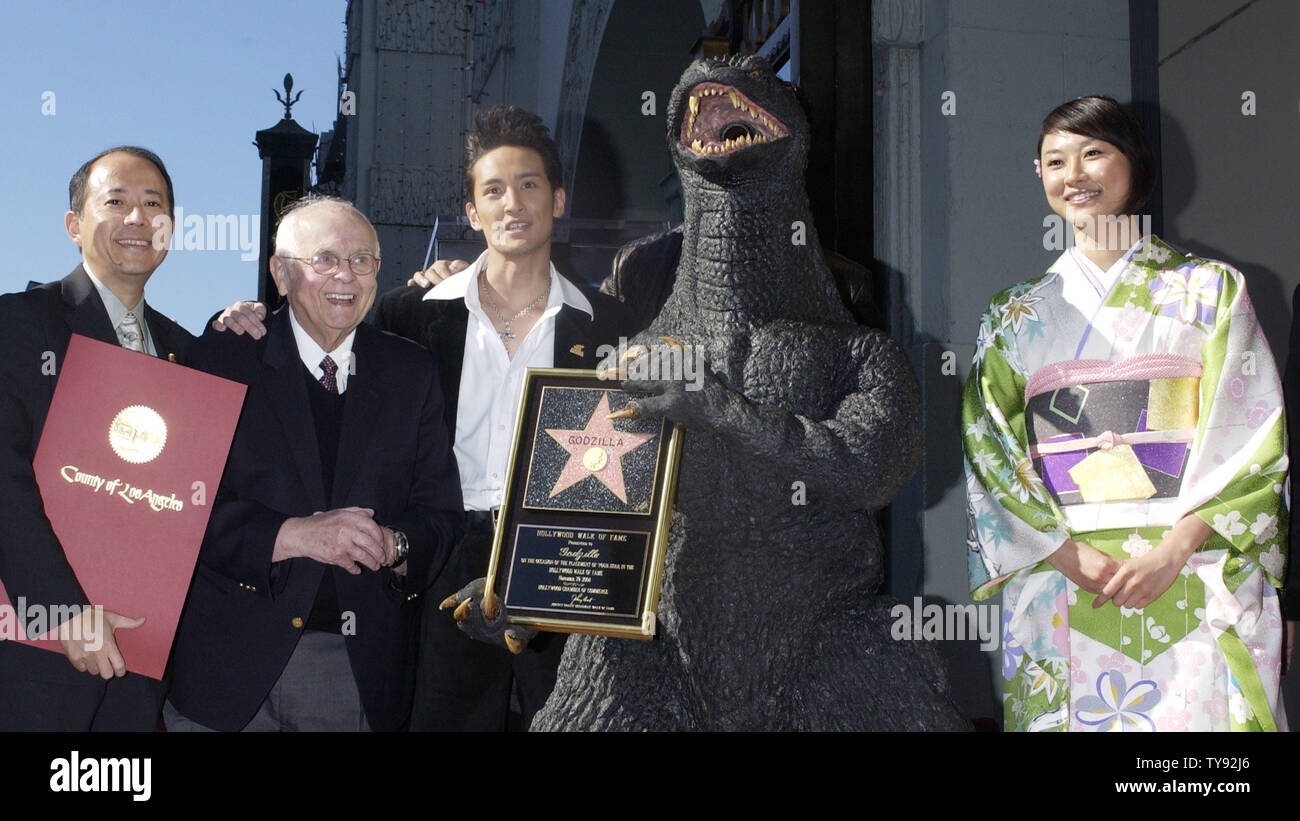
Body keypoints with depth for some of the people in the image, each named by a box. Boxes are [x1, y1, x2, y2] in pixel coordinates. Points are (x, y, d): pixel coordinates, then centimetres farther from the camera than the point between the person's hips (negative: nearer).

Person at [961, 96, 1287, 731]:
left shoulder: (1210, 290, 7)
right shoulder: (1015, 314, 11)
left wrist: (1175, 547, -14)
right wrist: (1069, 553, -10)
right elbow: (988, 449, 4)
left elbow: (1252, 433, -1)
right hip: (1059, 587, 1)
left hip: (1197, 578, -1)